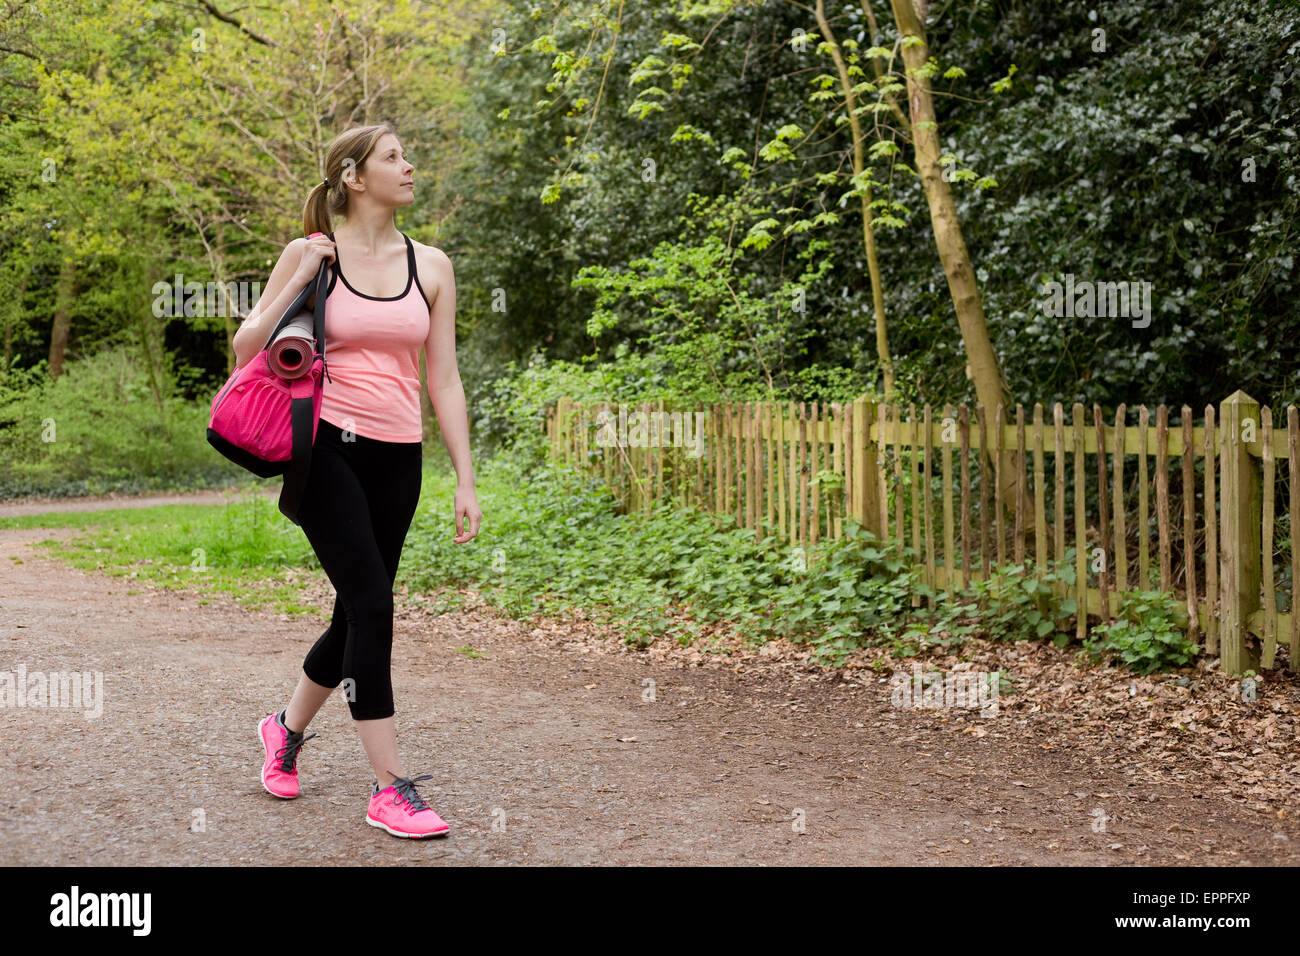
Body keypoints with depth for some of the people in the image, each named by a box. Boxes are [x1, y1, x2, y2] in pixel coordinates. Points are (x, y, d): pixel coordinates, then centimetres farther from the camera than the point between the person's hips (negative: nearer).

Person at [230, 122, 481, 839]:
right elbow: (245, 351, 1)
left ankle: (287, 727, 38)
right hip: (327, 448, -4)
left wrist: (465, 481, 5)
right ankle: (390, 788, -5)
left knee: (357, 614, 10)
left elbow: (444, 382, 10)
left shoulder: (431, 266, 9)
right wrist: (299, 280, -10)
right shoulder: (311, 254, 1)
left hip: (396, 459, 4)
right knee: (372, 604, -12)